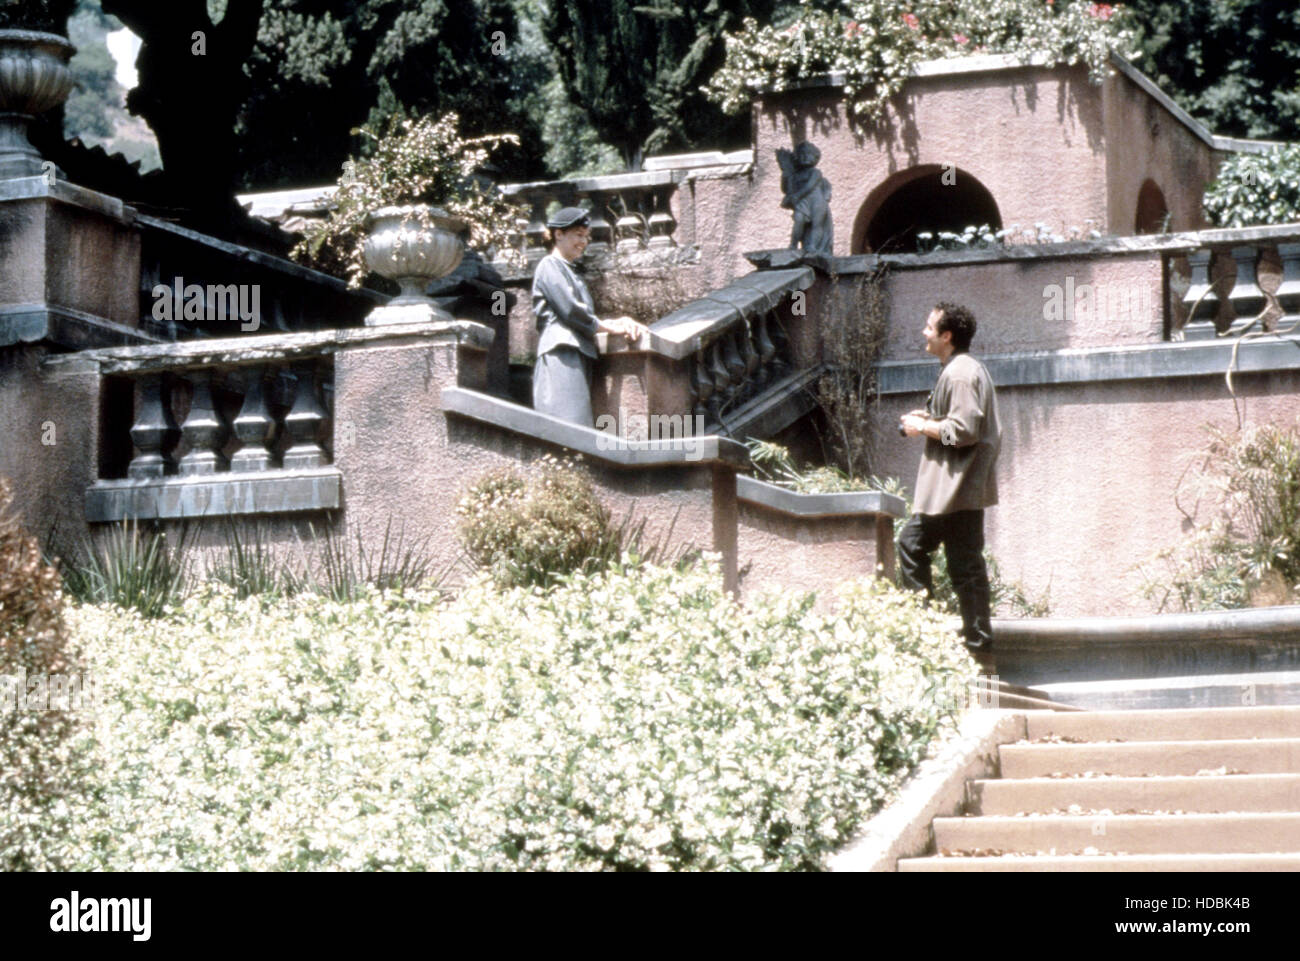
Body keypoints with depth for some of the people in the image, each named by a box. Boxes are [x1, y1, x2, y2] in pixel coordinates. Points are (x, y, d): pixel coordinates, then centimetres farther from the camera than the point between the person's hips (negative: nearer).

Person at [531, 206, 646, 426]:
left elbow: (587, 318, 23)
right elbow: (569, 310, -9)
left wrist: (619, 322, 5)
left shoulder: (572, 274, 30)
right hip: (561, 352, -9)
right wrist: (611, 327, -2)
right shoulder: (549, 266, 2)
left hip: (581, 354, 9)